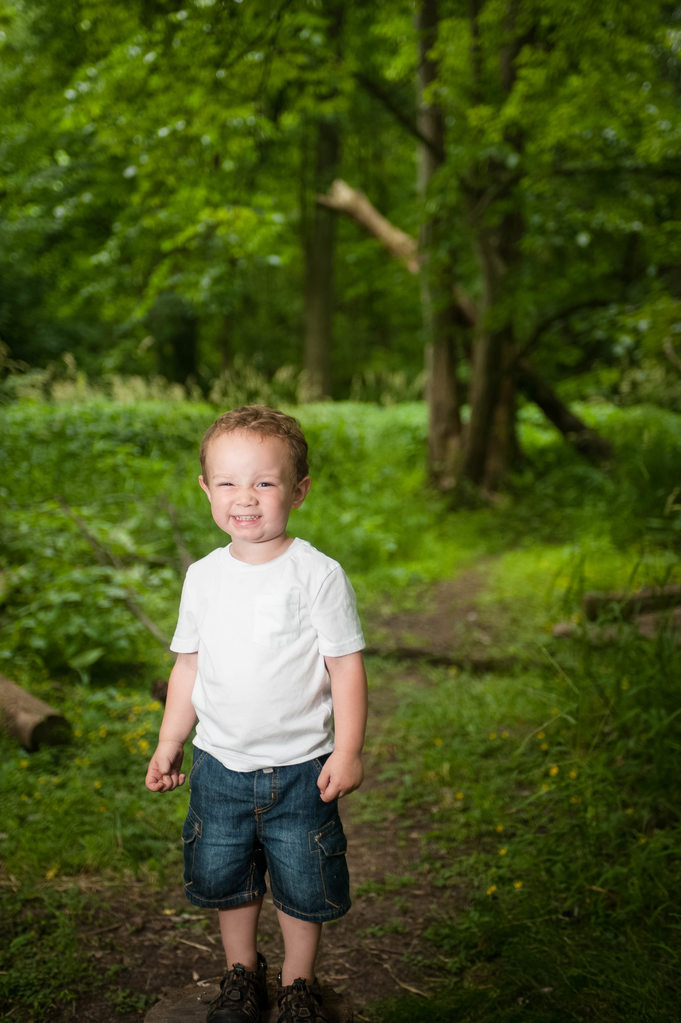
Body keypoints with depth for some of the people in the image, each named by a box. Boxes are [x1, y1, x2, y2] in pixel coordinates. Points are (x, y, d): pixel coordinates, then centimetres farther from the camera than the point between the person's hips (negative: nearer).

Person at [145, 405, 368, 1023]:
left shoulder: (318, 575, -14)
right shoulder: (203, 577, -1)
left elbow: (346, 665, -10)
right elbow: (189, 665, 9)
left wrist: (347, 750, -13)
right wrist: (169, 744, 10)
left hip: (299, 769, -3)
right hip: (220, 764, 4)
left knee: (303, 885, 10)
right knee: (225, 878, 17)